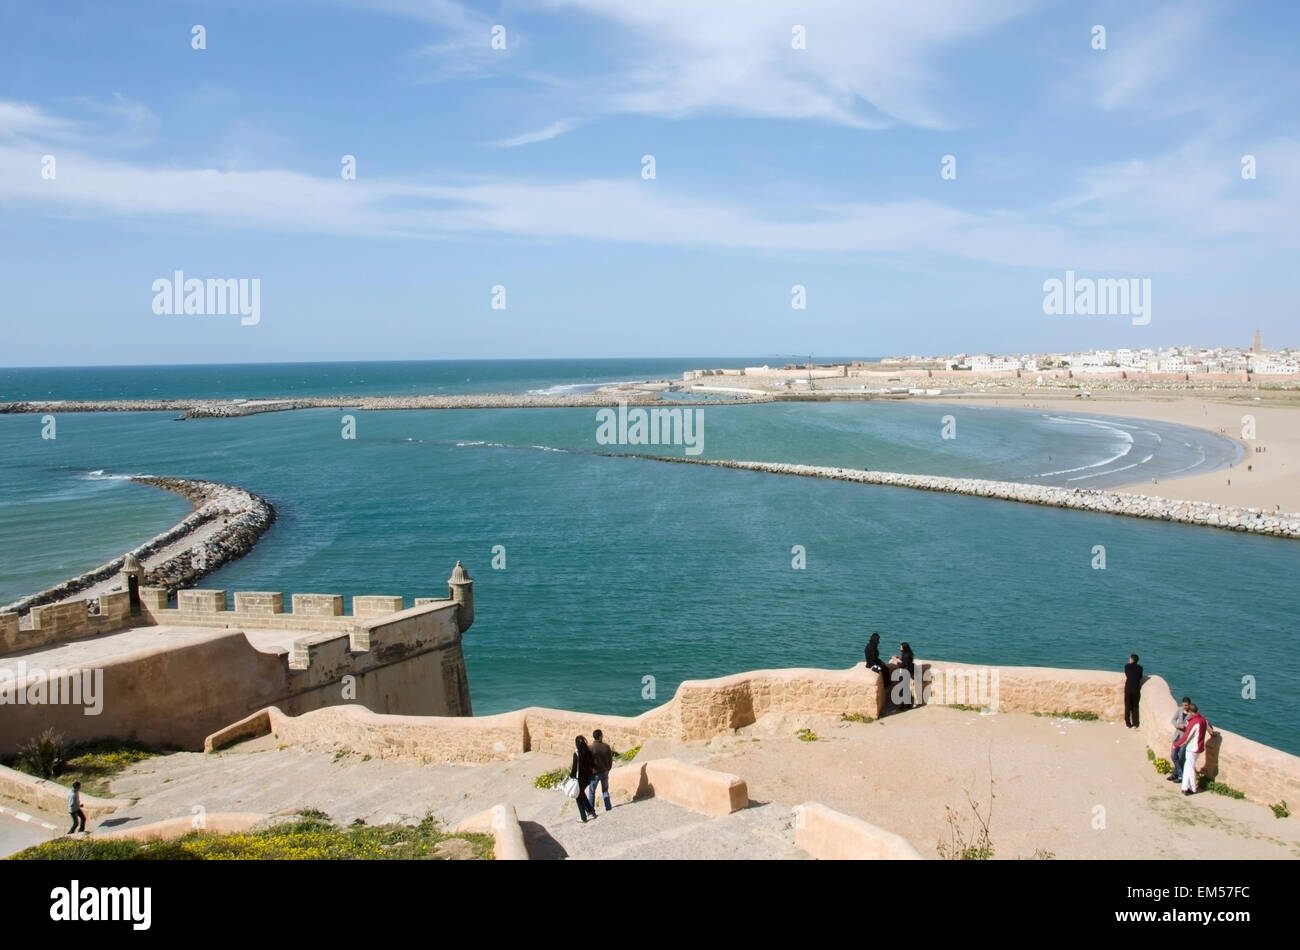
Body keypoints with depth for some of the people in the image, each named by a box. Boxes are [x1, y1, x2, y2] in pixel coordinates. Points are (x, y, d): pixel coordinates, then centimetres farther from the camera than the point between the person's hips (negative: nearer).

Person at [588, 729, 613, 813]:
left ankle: (591, 809, 12)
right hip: (605, 772, 3)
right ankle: (608, 806, 20)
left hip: (594, 773, -3)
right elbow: (610, 760, 2)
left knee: (591, 792, 10)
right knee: (605, 790, 19)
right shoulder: (606, 747, -7)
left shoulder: (590, 748, -17)